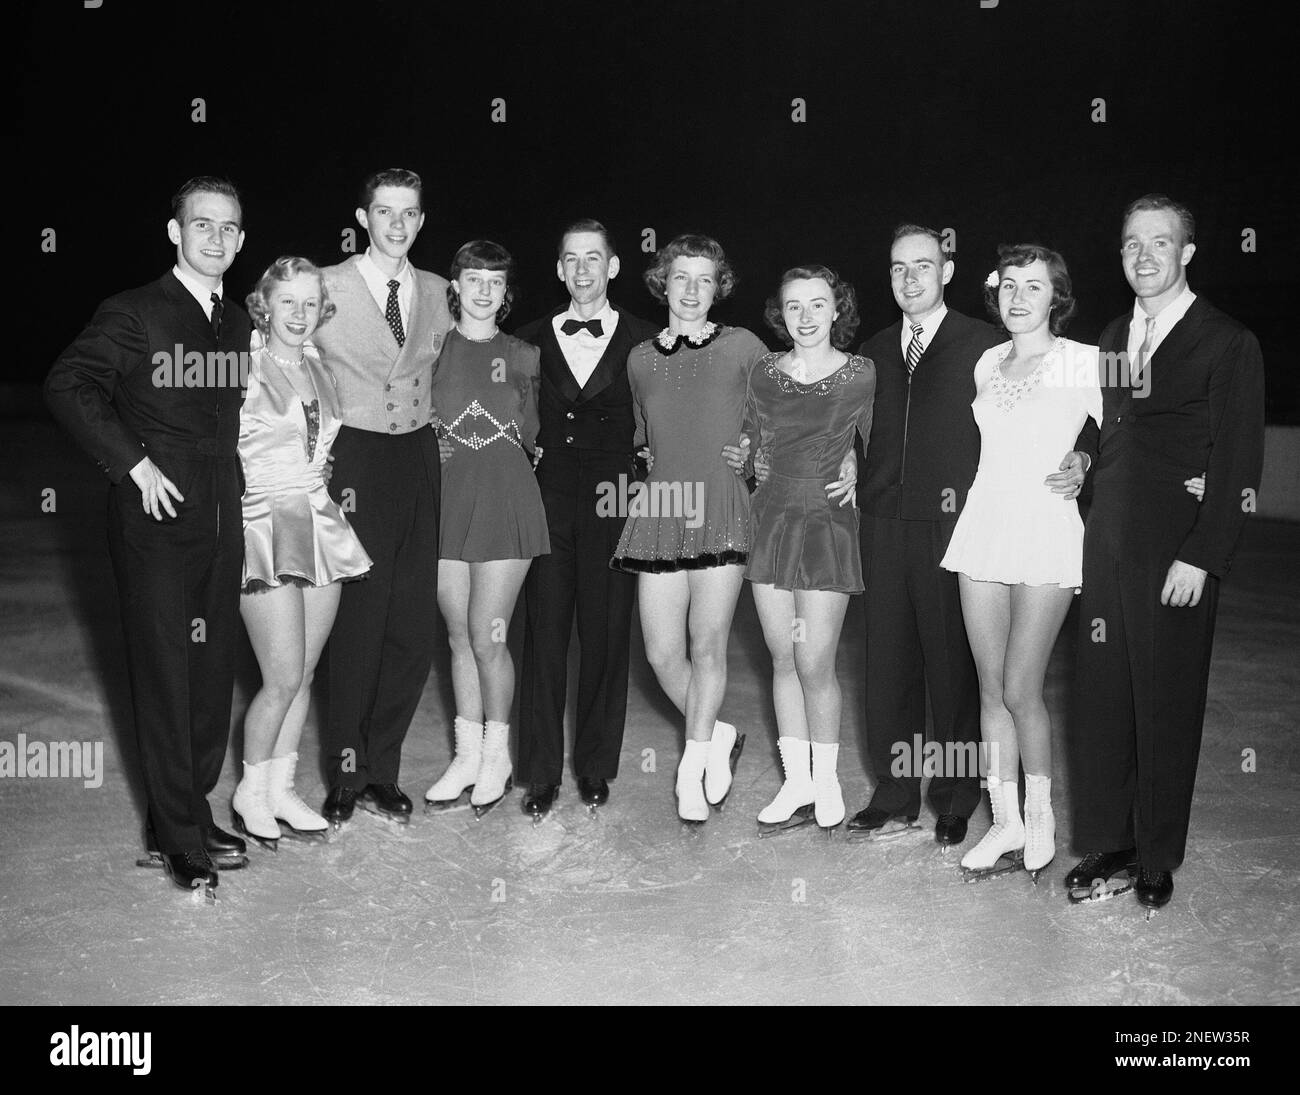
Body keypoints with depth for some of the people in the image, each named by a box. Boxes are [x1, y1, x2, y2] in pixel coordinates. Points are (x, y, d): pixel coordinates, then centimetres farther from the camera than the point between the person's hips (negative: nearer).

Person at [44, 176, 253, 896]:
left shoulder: (239, 324, 14)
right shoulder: (134, 314, -5)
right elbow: (67, 386, -14)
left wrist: (237, 486, 11)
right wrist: (134, 465, -16)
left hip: (221, 519, 6)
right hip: (156, 520, -6)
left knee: (213, 674, 10)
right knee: (165, 675, -1)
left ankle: (189, 814, 25)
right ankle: (179, 840, 10)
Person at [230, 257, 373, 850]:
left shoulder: (321, 372, 13)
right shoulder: (243, 367, -6)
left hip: (320, 526, 6)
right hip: (265, 527, -6)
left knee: (304, 674, 9)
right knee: (284, 678, -6)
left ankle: (281, 787, 23)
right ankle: (251, 792, 14)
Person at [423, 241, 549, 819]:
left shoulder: (522, 356, 6)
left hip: (507, 500, -2)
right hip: (447, 499, 2)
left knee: (487, 636, -4)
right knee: (460, 637, 8)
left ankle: (496, 754, 14)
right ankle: (468, 754, 21)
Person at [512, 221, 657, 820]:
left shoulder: (643, 343, 3)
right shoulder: (531, 341, 9)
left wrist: (632, 480, -6)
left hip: (613, 502, -1)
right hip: (547, 501, 1)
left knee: (606, 636, 4)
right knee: (544, 635, 2)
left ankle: (595, 766, 19)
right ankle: (540, 773, 12)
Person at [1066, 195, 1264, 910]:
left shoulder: (1228, 344, -5)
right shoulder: (1113, 338, 15)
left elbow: (1237, 466, -9)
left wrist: (1201, 557, -15)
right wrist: (1079, 464, 1)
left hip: (1176, 553, -5)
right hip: (1107, 544, 5)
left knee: (1167, 704, 4)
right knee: (1102, 695, 8)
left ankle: (1159, 857, 20)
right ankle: (1107, 841, 22)